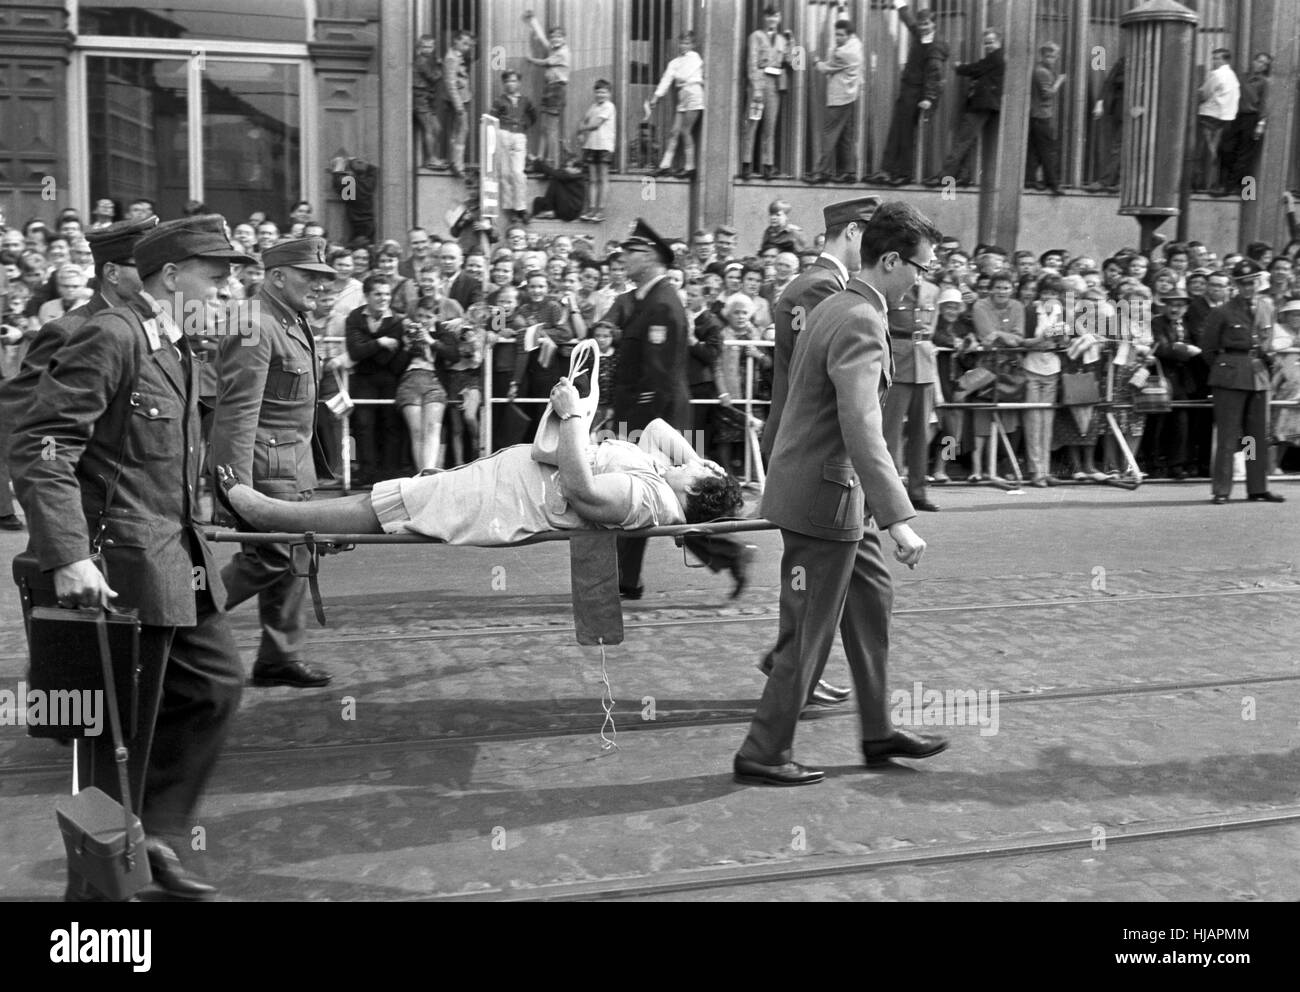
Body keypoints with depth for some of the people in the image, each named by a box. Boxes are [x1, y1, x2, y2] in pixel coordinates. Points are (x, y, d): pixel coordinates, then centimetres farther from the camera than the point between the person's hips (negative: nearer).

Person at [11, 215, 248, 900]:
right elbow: (39, 447, -21)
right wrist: (67, 557, -28)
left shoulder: (176, 348, 13)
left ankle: (153, 834, 29)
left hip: (177, 559, 10)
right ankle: (100, 881, 20)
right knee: (122, 729, 2)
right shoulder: (112, 337, -15)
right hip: (121, 566, -9)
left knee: (216, 684, 16)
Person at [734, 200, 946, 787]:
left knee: (873, 598, 19)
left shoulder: (836, 307, 10)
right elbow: (862, 430, -30)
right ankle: (763, 755, 14)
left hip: (834, 494, 10)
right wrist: (899, 518, -33)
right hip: (823, 496, -10)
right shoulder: (861, 323, -21)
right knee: (808, 633, 1)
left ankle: (879, 732, 31)